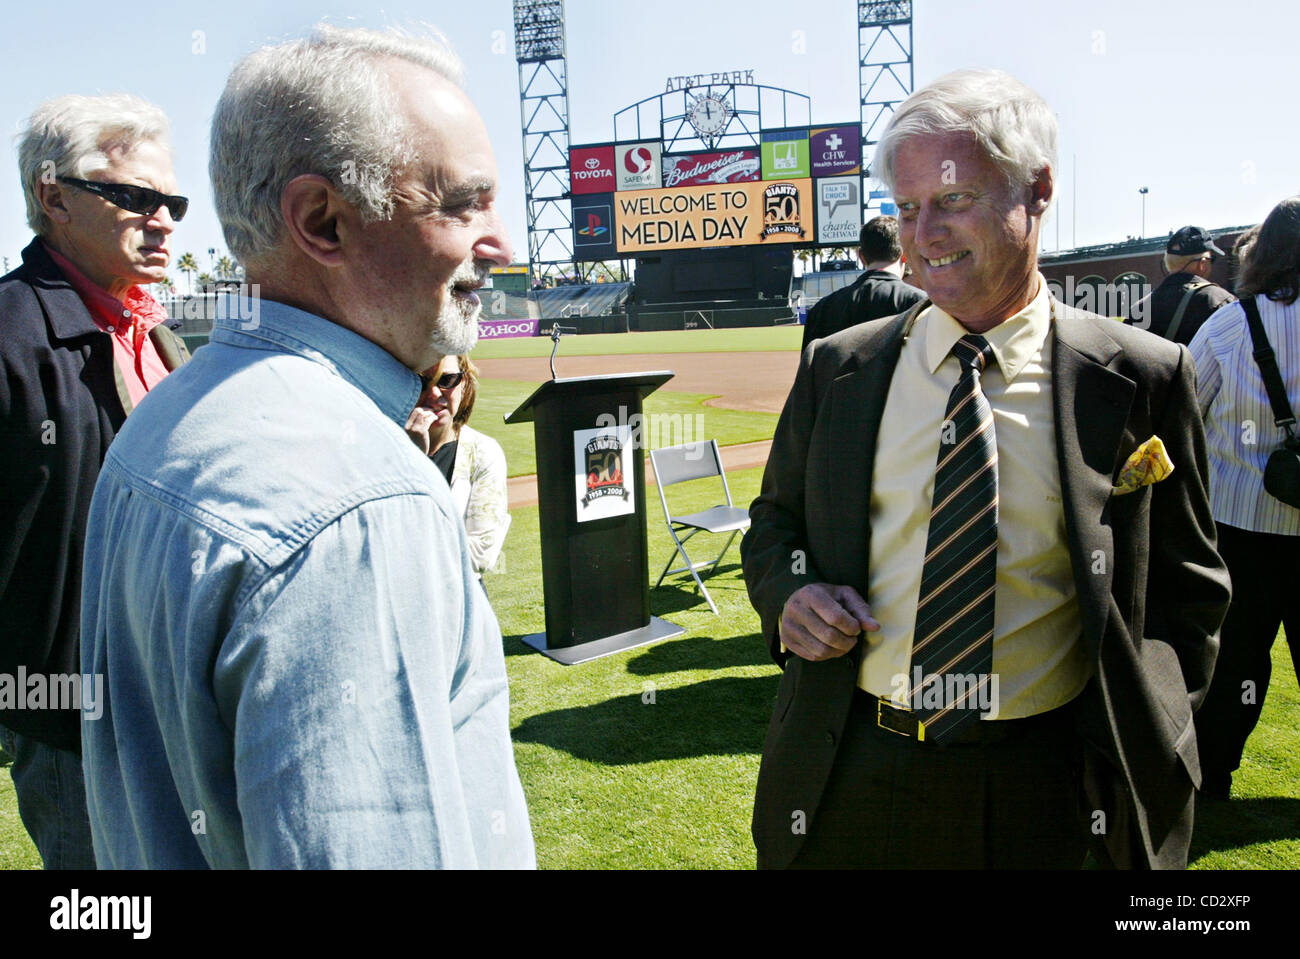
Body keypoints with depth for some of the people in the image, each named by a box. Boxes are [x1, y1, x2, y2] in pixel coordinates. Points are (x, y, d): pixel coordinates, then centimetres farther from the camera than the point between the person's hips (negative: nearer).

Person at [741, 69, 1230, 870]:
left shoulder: (1142, 380, -5)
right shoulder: (837, 369, 0)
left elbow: (1186, 586, 4)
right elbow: (774, 524, 10)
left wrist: (1149, 741, -5)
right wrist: (788, 593, -11)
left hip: (1048, 791, -1)